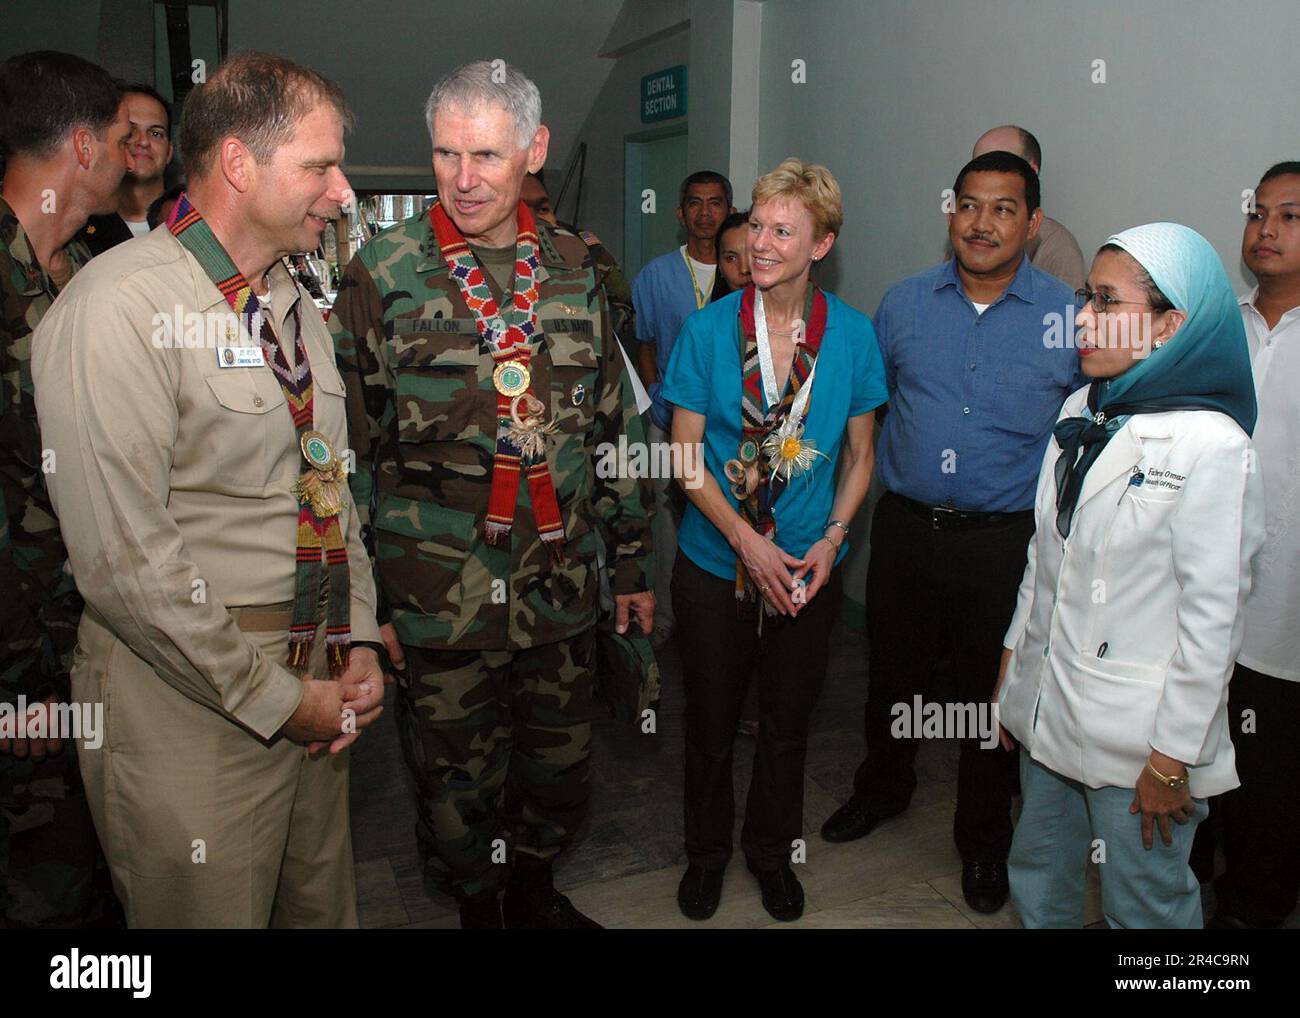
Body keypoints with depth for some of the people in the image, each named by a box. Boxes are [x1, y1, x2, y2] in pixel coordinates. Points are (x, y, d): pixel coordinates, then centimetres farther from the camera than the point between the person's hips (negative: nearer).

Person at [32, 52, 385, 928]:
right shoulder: (122, 305, -14)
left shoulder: (296, 307, 12)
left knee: (325, 905, 18)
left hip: (315, 691, 7)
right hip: (193, 696, -7)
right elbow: (122, 552, -20)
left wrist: (359, 642, 5)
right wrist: (274, 696, -14)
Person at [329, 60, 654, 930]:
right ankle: (478, 907, 39)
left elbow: (616, 426, 10)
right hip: (437, 595, -3)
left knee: (559, 765, 18)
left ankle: (536, 892, 45)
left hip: (563, 588, 4)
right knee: (458, 783, 12)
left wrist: (633, 561, 10)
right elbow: (350, 448, -5)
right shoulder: (383, 275, -6)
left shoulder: (574, 270, 5)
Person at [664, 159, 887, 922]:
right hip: (716, 564, -1)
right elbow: (686, 454, -8)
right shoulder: (710, 329, -9)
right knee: (712, 722, 15)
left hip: (809, 570, 1)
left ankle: (773, 850, 41)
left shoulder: (852, 334, -5)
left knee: (788, 723, 17)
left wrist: (832, 538, -11)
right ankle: (708, 851, 39)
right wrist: (747, 541, -16)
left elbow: (859, 454, 3)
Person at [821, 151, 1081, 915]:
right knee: (894, 673, 19)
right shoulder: (905, 302, 2)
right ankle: (883, 788, 46)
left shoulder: (1069, 316, -6)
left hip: (1007, 541, -2)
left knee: (992, 696, 12)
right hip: (906, 528, 3)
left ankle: (984, 841, 34)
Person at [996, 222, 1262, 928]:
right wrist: (1013, 667, 15)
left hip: (1138, 737, -7)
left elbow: (1213, 619, -16)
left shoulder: (1212, 447, -17)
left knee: (1144, 908, 10)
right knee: (1038, 889, 20)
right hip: (1049, 710, 7)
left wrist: (1173, 760, -13)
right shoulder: (1081, 412, 5)